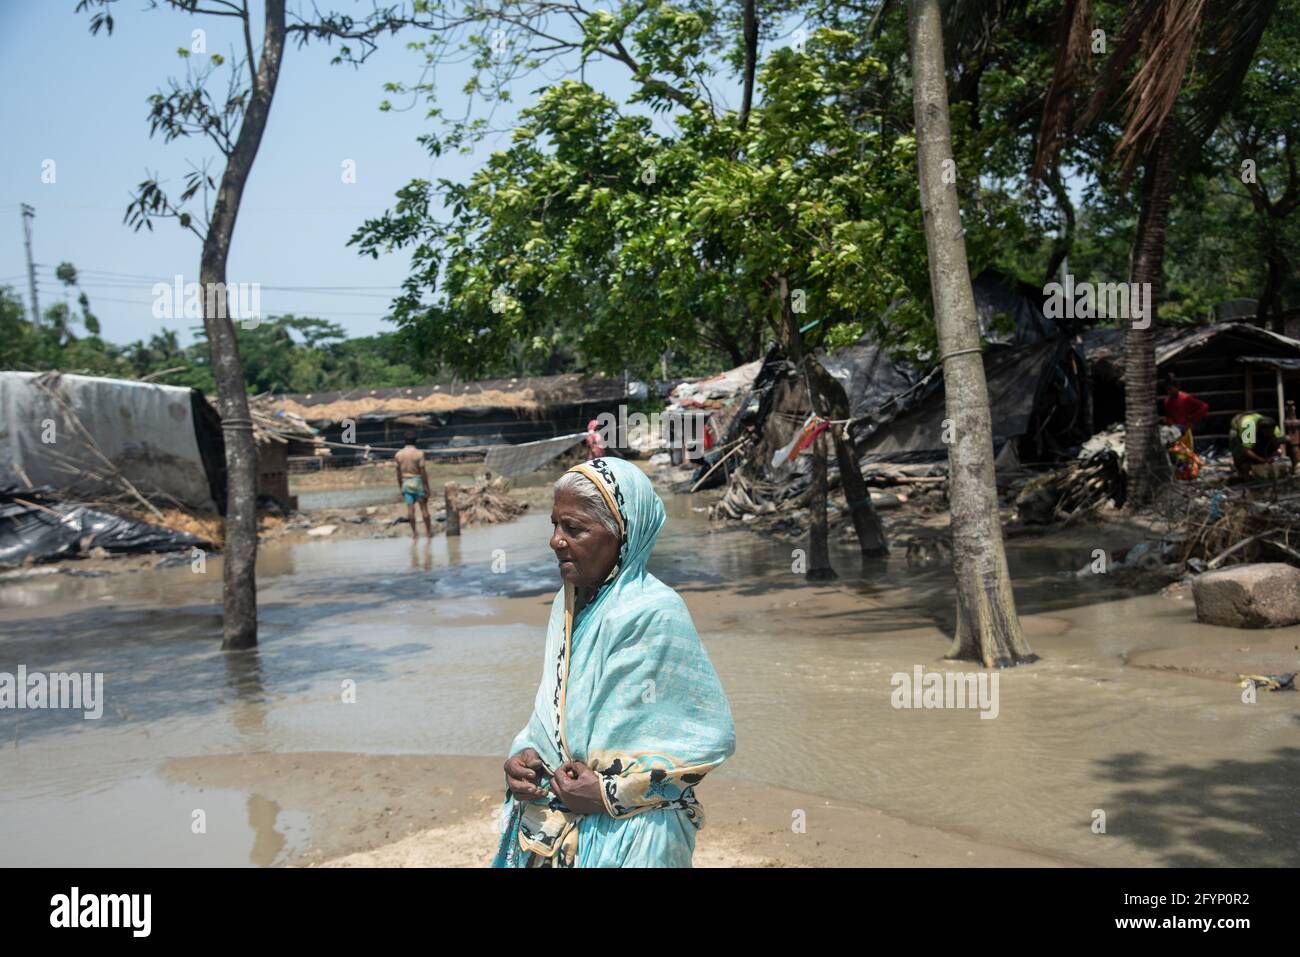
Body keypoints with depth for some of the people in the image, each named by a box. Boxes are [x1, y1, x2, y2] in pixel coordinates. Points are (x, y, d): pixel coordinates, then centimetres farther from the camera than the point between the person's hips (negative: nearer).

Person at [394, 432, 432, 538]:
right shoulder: (419, 453, -10)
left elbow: (398, 473, 6)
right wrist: (427, 487, -6)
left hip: (406, 483, 3)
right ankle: (429, 531, 10)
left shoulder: (398, 454, 2)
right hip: (418, 481, -3)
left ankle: (414, 532, 5)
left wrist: (401, 488, 15)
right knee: (423, 507, 5)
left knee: (410, 508, 3)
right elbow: (423, 472, -12)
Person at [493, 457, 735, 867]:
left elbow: (709, 733, -18)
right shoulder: (569, 602, 2)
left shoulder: (653, 613, -20)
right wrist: (523, 755, -5)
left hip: (624, 836, -7)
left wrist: (611, 793, -17)